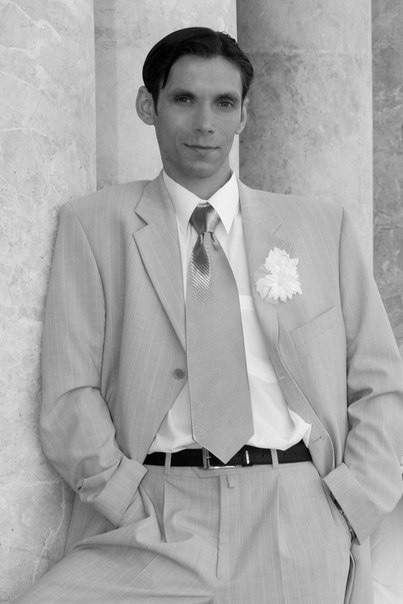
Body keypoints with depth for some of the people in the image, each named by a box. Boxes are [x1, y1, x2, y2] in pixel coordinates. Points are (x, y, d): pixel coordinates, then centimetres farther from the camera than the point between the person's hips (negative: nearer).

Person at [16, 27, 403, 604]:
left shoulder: (321, 226, 13)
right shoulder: (94, 224, 8)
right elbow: (70, 399, 2)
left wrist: (345, 507, -3)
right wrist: (134, 508, -10)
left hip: (299, 523, 2)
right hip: (155, 519, -1)